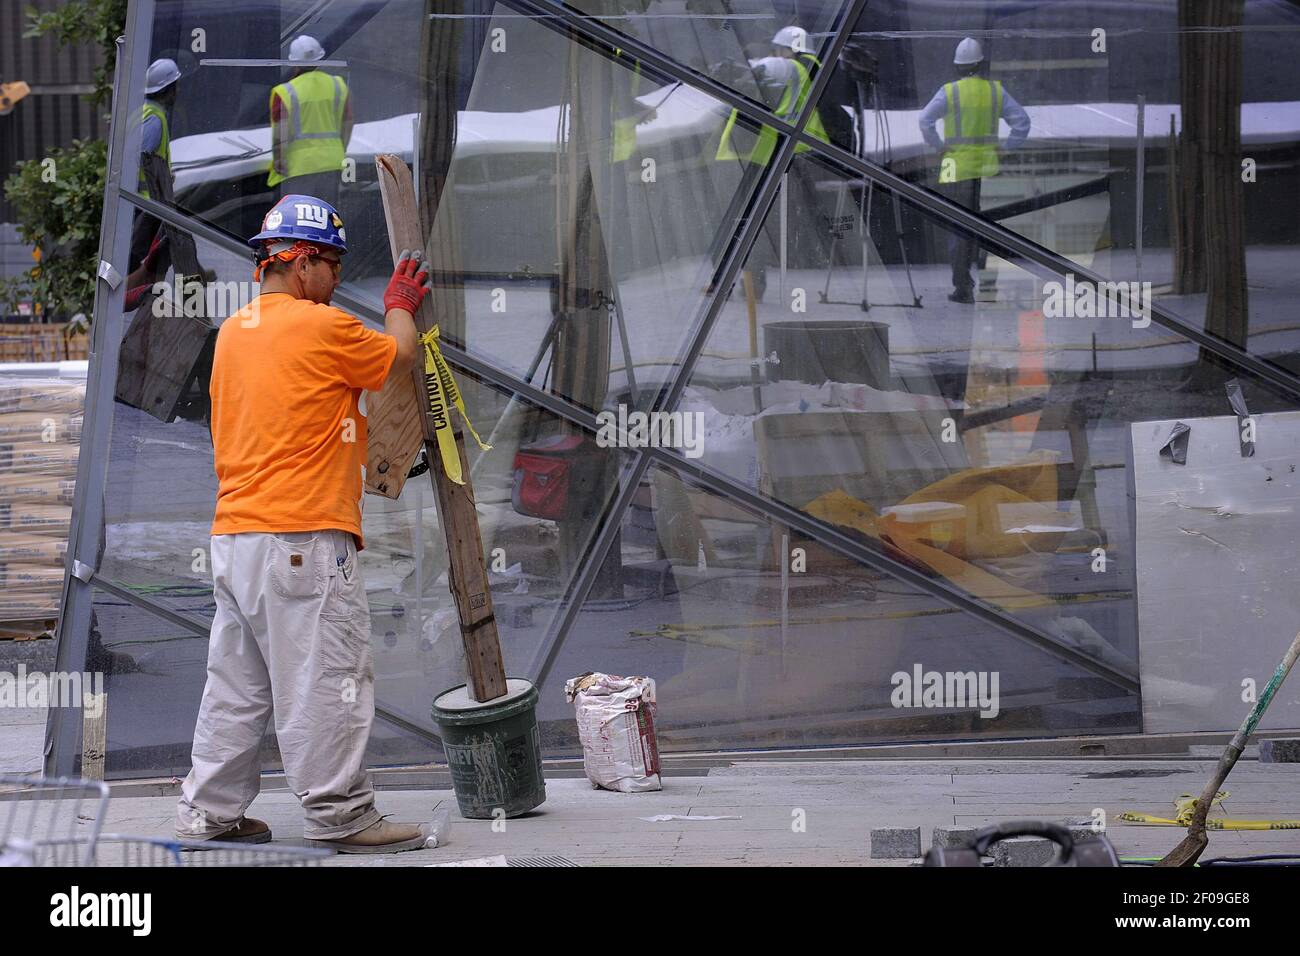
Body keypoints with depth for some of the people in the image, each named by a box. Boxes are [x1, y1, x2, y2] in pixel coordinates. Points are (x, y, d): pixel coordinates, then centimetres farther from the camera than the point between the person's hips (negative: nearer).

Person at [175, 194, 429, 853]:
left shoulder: (233, 331, 15)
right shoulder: (322, 327, -9)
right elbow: (397, 359, 6)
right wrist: (400, 307, 25)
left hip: (234, 538, 9)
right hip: (303, 536, -9)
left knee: (238, 683, 13)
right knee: (324, 678, -5)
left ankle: (208, 812, 16)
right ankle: (339, 815, -3)